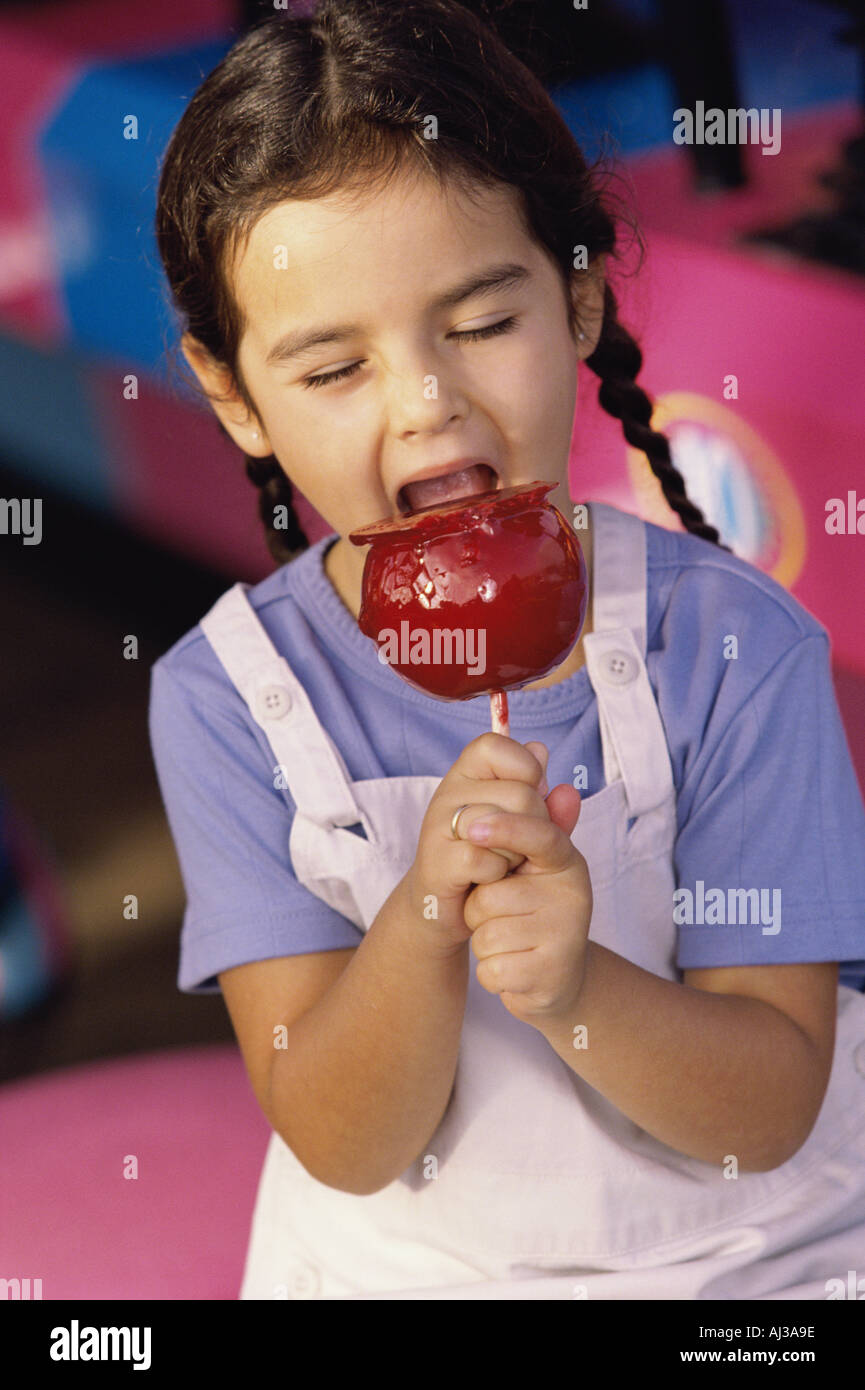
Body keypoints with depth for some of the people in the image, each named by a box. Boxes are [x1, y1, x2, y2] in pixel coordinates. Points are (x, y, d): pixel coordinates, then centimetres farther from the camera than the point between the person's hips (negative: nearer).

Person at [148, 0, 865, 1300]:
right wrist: (422, 920, -26)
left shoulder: (731, 642, -11)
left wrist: (569, 988, -26)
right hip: (397, 1260, 0)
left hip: (736, 1259, 0)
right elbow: (341, 1145, -9)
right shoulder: (230, 694, -9)